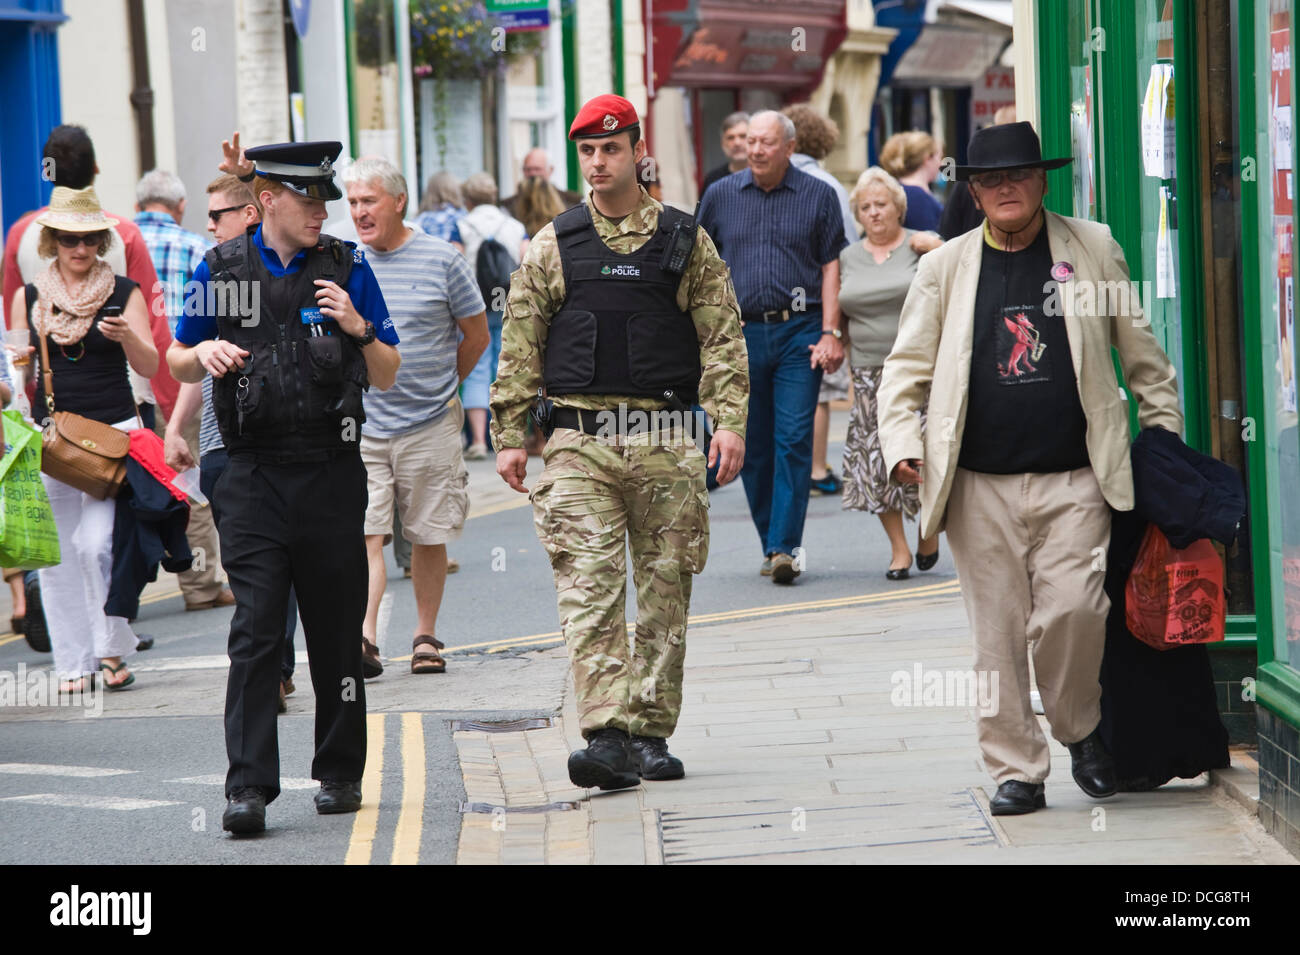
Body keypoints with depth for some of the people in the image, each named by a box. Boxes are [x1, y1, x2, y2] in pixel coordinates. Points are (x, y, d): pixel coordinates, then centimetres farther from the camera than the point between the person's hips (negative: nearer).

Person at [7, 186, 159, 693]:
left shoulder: (124, 293, 3)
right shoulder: (29, 298, 9)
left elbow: (149, 366, -1)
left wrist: (127, 337, -21)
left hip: (114, 429, -3)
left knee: (97, 542, -15)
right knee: (57, 551, 0)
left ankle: (113, 649, 1)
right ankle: (75, 662, 8)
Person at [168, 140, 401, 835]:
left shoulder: (347, 268, 5)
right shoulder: (222, 269, 5)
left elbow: (387, 377, 7)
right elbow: (178, 365, 13)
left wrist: (358, 328, -12)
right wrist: (205, 353, -10)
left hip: (332, 473, 1)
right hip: (254, 477, -1)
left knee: (336, 632, 7)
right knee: (255, 633, -8)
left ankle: (340, 773, 20)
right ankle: (248, 788, -11)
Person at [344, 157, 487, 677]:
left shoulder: (441, 260, -2)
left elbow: (477, 336, 9)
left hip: (429, 425, -1)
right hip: (359, 425, 1)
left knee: (428, 537, 7)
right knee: (363, 532, -12)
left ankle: (426, 635, 20)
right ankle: (364, 637, -19)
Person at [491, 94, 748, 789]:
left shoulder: (686, 242, 8)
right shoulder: (552, 247, 8)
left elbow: (722, 339, 6)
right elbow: (519, 347, 9)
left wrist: (729, 420, -6)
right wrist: (509, 435, 3)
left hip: (666, 444, 1)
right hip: (579, 444, -1)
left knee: (664, 592, 4)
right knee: (588, 591, -11)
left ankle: (649, 733, 12)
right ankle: (606, 738, -17)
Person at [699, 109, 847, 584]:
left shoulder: (818, 196, 4)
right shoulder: (721, 196, 9)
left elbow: (831, 266, 4)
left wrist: (830, 333, -4)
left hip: (798, 331, -2)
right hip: (741, 333, 2)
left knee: (793, 440, -10)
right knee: (753, 447, 6)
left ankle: (785, 545, -11)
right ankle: (770, 542, 16)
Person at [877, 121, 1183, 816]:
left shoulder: (1092, 250, 8)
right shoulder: (945, 267, 10)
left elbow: (1142, 355, 14)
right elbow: (906, 368, 11)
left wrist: (1165, 439, 12)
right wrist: (901, 443, -4)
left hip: (1073, 481, -1)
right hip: (980, 484, 1)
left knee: (1071, 611, -16)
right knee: (998, 634, 1)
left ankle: (1081, 730, 10)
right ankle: (1016, 770, 12)